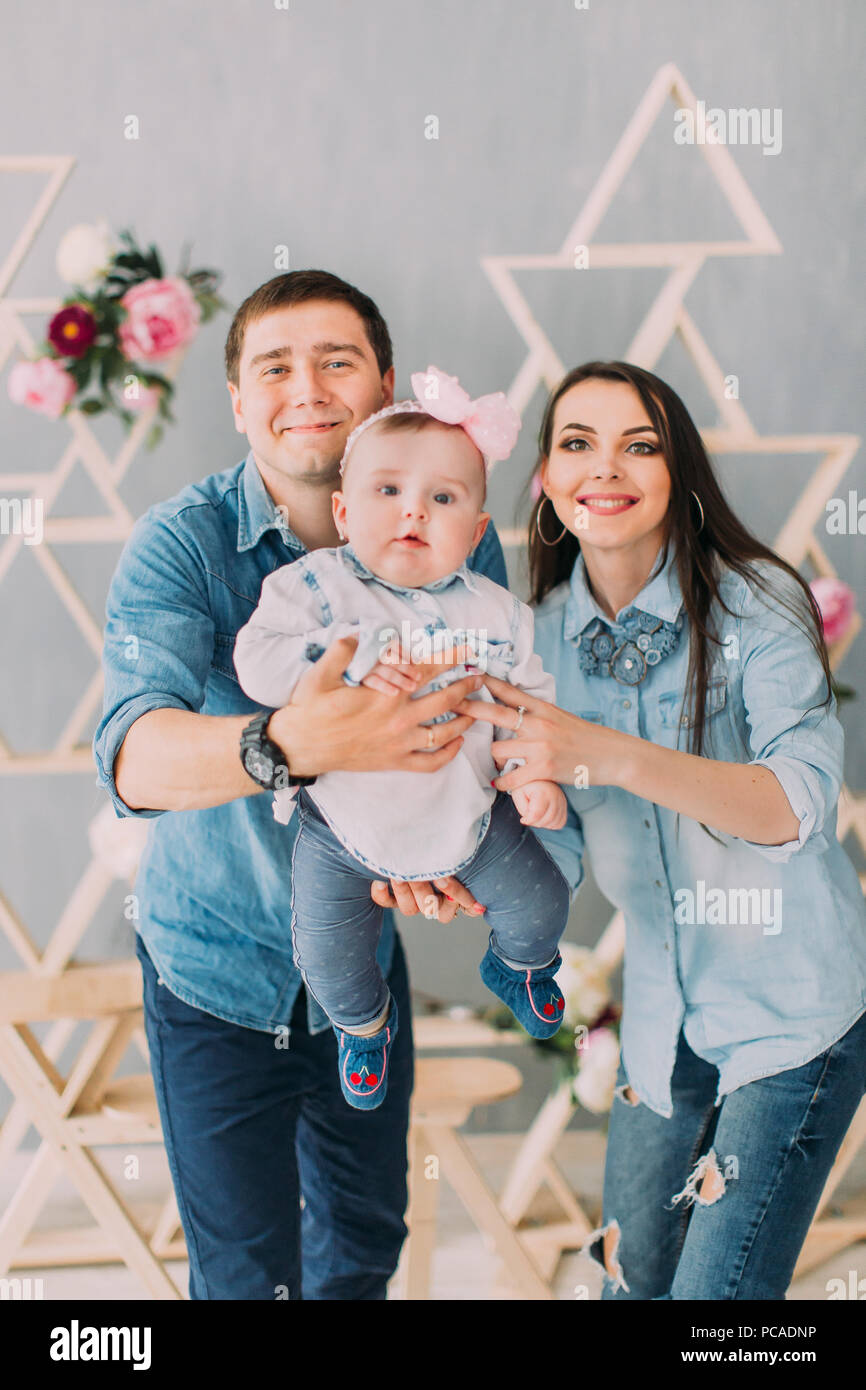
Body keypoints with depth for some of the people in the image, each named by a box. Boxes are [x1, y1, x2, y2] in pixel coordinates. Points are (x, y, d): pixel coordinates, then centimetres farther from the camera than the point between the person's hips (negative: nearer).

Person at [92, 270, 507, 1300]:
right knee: (245, 1274, 7)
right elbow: (133, 753, -36)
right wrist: (289, 743, -56)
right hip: (215, 967, -3)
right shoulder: (181, 541, -21)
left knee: (365, 1236, 21)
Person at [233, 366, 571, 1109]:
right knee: (329, 954, 5)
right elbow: (258, 660, -26)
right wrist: (349, 658, -38)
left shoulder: (496, 613, -9)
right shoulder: (315, 585, -17)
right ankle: (364, 1020, 42)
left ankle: (518, 965, 50)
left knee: (540, 904, 12)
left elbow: (531, 696, 0)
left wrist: (538, 771, -15)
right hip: (345, 824, -1)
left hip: (467, 812, 2)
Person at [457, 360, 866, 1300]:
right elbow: (557, 842, 1)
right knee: (632, 1276, 14)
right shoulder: (545, 632, -1)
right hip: (665, 1010, 5)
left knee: (715, 1290, -4)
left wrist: (607, 755, -41)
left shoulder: (757, 603, -16)